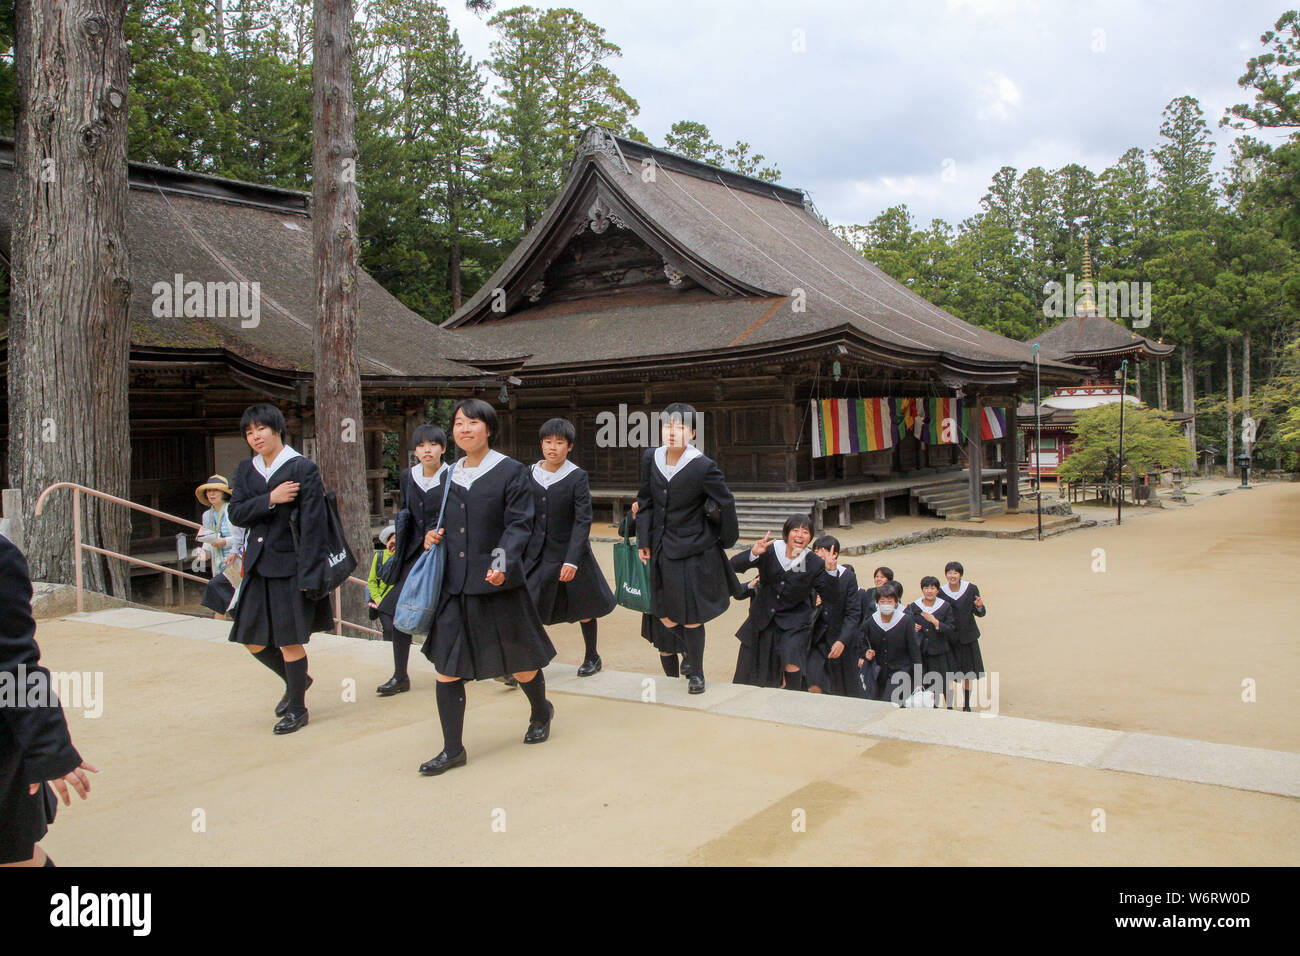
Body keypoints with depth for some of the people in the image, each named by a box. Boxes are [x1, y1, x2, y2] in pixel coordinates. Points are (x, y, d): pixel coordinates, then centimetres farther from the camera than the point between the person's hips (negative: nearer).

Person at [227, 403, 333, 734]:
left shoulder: (303, 468, -8)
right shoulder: (246, 469, 11)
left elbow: (313, 524, -13)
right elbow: (236, 513, 1)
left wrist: (310, 575, -18)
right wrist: (271, 499, -16)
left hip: (290, 566, -6)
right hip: (258, 566, 6)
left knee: (290, 641, 1)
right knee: (253, 640, 11)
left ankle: (297, 708, 19)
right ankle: (296, 681, 35)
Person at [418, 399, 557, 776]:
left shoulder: (511, 471, -5)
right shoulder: (450, 475, 11)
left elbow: (519, 525, -11)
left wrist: (503, 563, -26)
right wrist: (436, 535, 0)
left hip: (497, 584, -4)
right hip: (454, 584, 5)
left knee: (520, 663, 10)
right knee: (446, 667, -1)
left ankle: (541, 713, 40)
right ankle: (453, 749, 10)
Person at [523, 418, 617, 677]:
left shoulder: (577, 477, -10)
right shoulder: (530, 474, 1)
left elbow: (583, 520, -14)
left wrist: (572, 559, -21)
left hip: (569, 553, -3)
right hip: (537, 554, 3)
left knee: (583, 609, 13)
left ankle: (591, 657, 33)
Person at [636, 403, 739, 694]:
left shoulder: (703, 467, -17)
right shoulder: (651, 459, -2)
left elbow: (726, 503, -7)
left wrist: (725, 540, 2)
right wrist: (644, 541, 6)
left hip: (694, 551, -5)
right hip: (662, 550, 5)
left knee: (691, 617, 2)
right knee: (667, 618, 11)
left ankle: (696, 673, 22)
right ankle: (691, 656, 40)